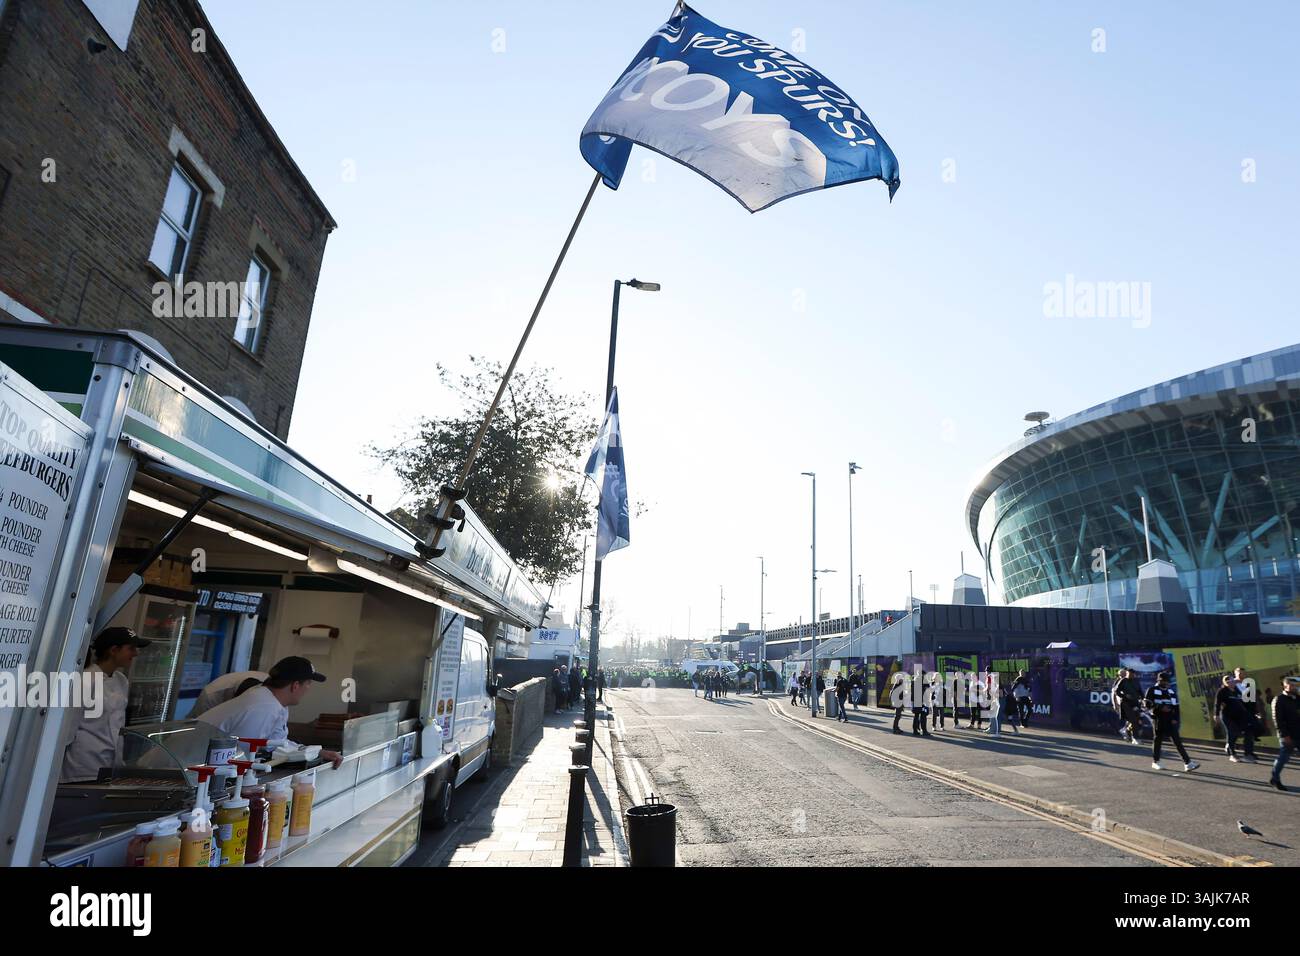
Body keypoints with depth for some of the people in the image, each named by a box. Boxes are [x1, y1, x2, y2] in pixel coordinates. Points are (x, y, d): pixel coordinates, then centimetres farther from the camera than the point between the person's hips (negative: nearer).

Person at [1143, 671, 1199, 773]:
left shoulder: (1172, 691, 14)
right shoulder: (1152, 690, -2)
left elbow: (1176, 706, 14)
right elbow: (1147, 703, -9)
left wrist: (1175, 718, 2)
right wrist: (1161, 707, -18)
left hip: (1170, 720, 4)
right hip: (1158, 719, -4)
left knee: (1177, 740, -2)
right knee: (1158, 739, 3)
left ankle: (1187, 763, -7)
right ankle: (1155, 762, 15)